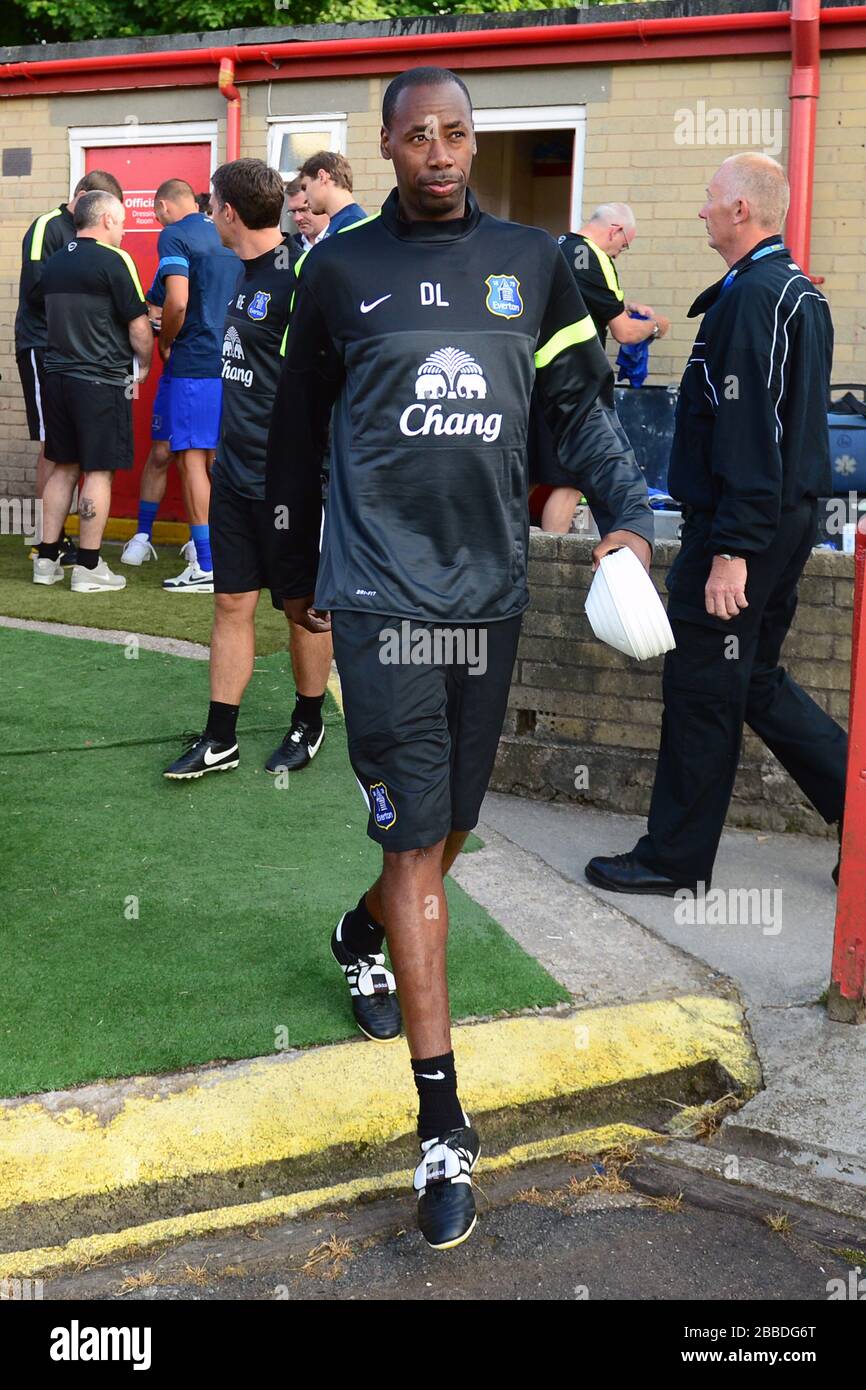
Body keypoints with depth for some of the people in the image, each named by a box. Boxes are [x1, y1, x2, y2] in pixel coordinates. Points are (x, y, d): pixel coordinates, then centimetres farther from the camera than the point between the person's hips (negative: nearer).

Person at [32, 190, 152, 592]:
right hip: (102, 380, -7)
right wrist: (143, 366, 7)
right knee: (98, 471, -1)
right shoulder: (114, 260, -10)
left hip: (57, 375, 7)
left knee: (64, 467, 14)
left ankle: (47, 560, 15)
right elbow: (138, 326, -10)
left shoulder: (54, 262, 10)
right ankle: (88, 567, 1)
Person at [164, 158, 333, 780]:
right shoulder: (249, 270, 10)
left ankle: (309, 725, 25)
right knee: (233, 602, 10)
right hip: (235, 471, 8)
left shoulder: (299, 274, -17)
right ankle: (220, 739, 16)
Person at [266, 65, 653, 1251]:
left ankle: (366, 935, 50)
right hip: (382, 596, -3)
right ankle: (444, 1130, -1)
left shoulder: (531, 263, 6)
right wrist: (295, 573, 15)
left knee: (451, 823, 16)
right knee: (415, 840, -6)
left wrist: (629, 517, -6)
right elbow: (297, 430, 9)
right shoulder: (341, 268, 0)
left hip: (491, 593, 4)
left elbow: (581, 401, 10)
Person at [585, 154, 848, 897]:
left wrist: (732, 549, -25)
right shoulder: (802, 292, 14)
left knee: (702, 688, -1)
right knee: (756, 679, 18)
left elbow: (747, 430, -24)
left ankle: (676, 859, 10)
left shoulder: (750, 296, -18)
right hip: (791, 515, 10)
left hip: (741, 522, -10)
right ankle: (854, 804, 18)